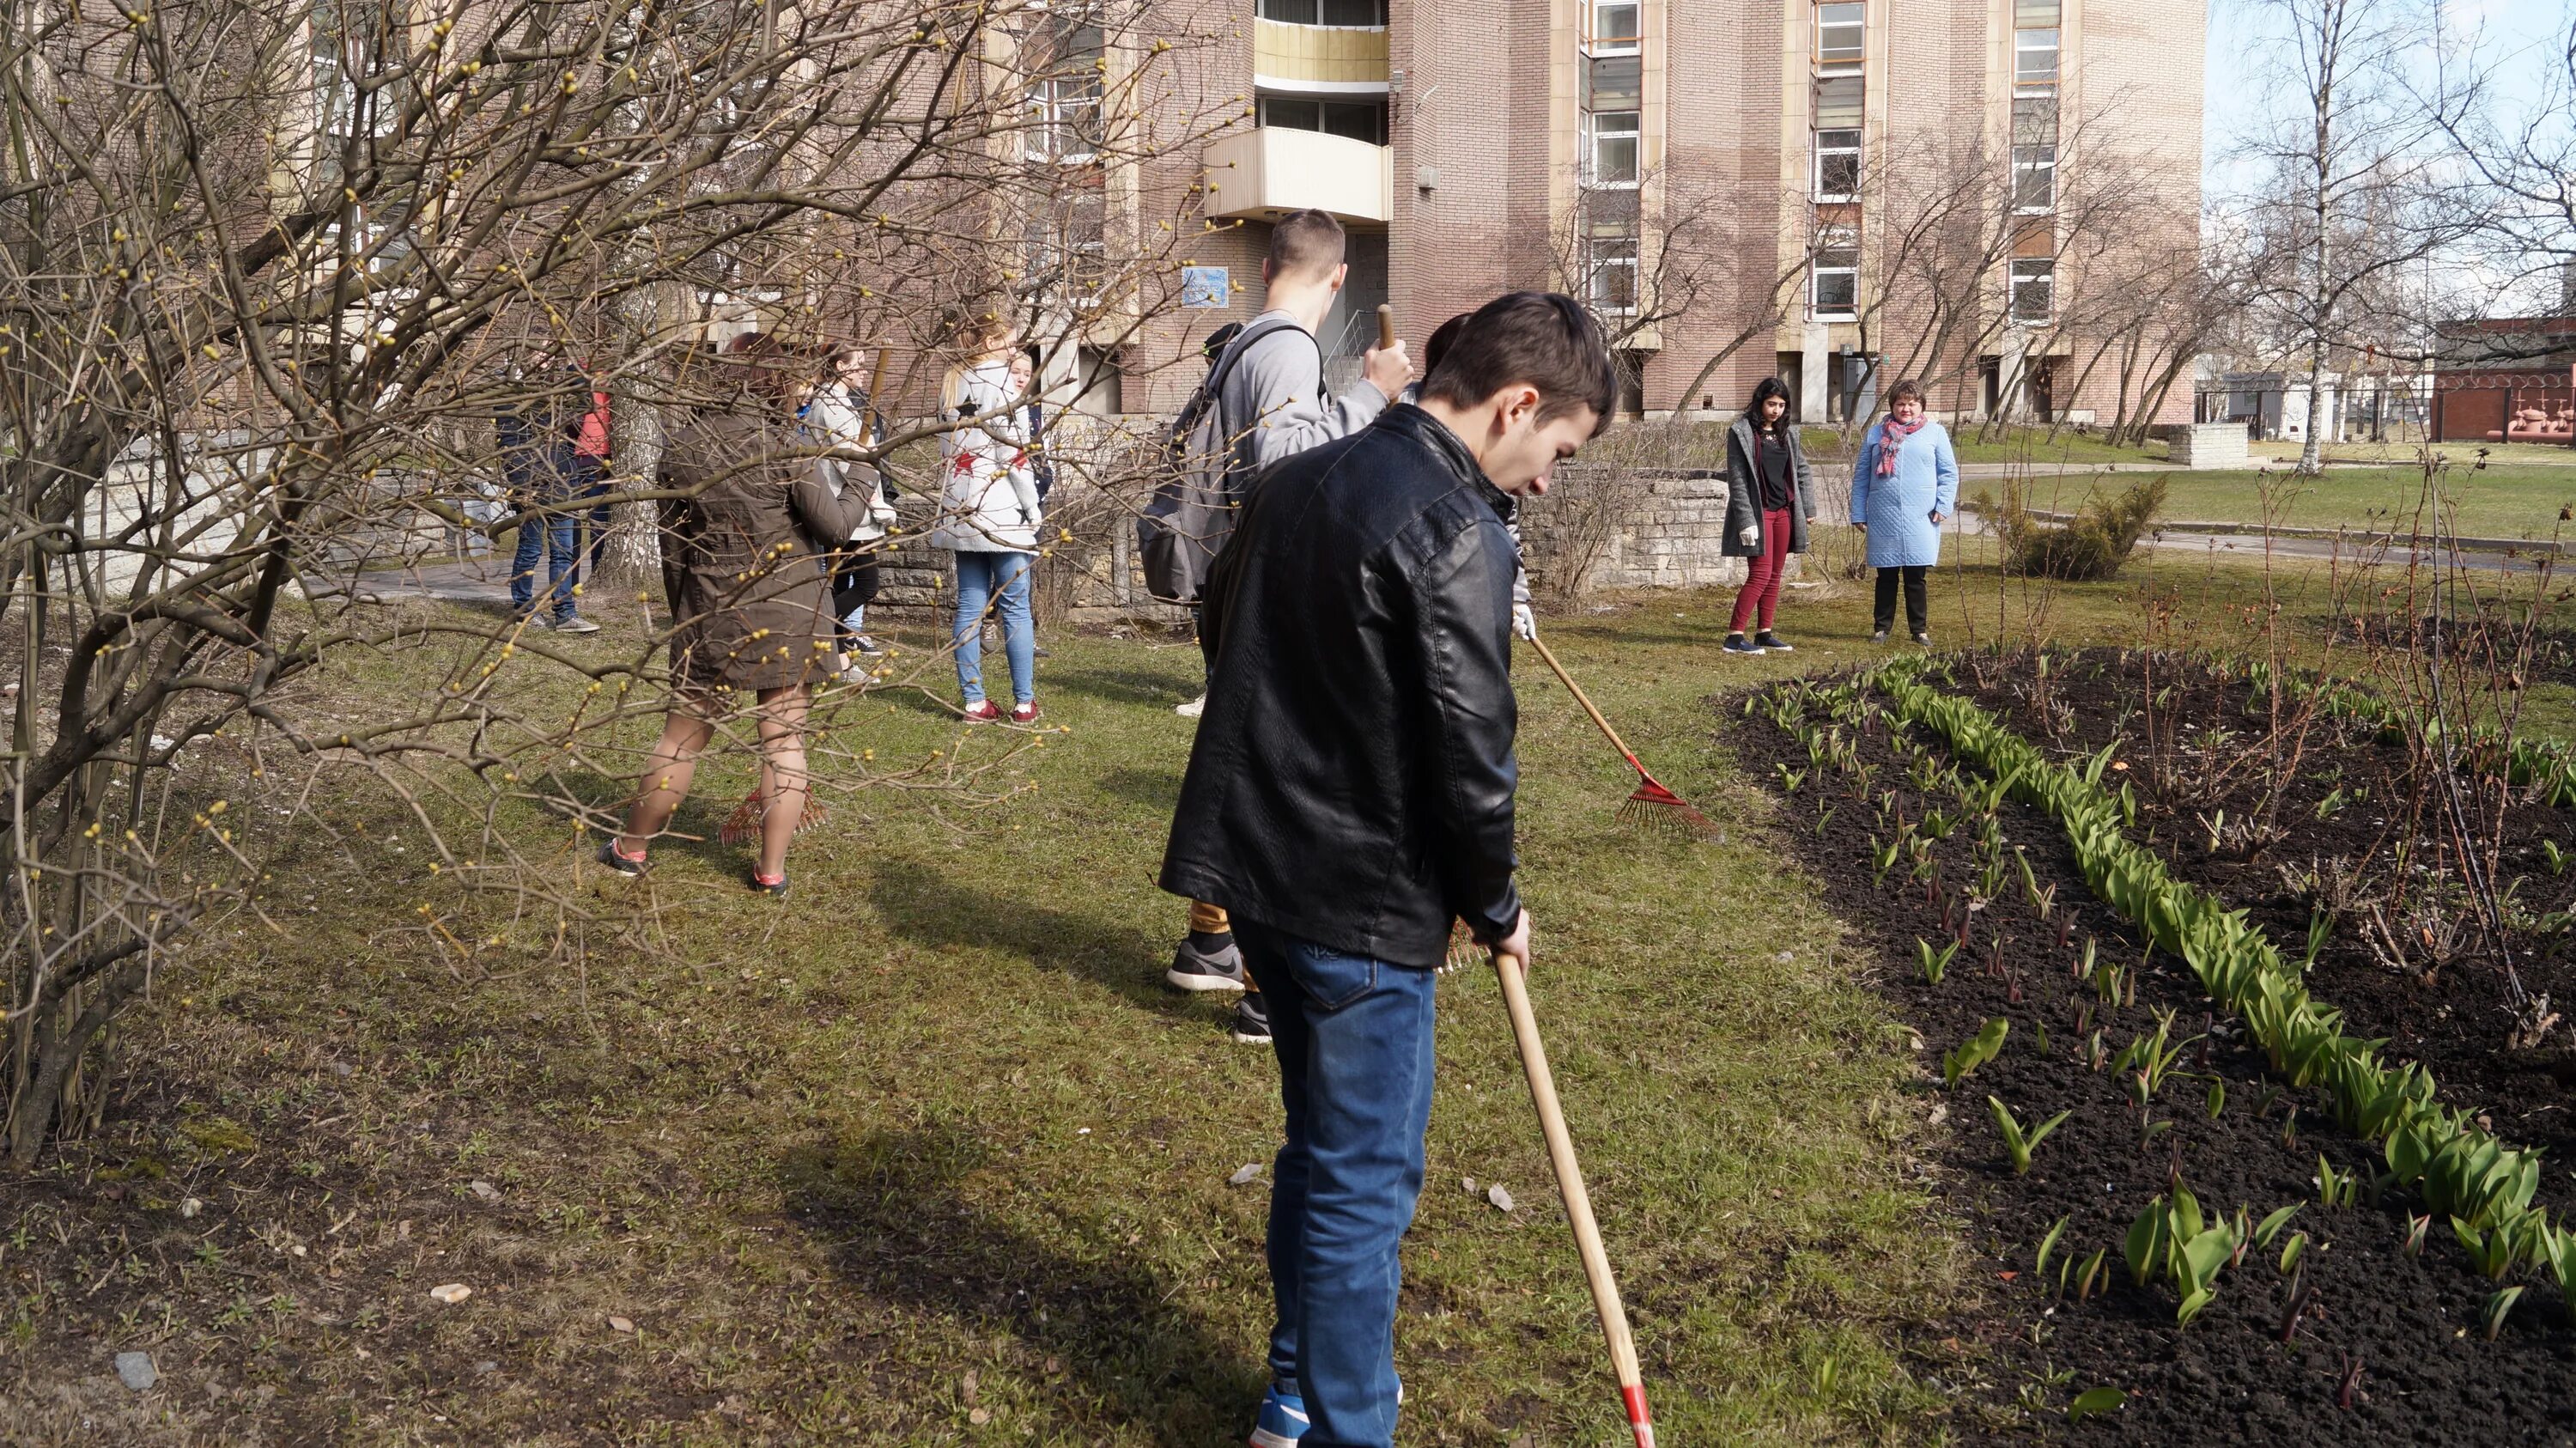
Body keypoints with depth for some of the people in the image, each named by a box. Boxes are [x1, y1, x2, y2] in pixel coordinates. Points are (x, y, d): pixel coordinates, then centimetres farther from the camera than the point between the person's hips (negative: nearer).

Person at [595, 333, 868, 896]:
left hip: (710, 615, 3)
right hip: (790, 614, -3)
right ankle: (772, 869, 9)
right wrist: (858, 494, 13)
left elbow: (672, 547, 9)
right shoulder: (786, 447, -10)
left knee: (683, 737, 13)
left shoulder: (682, 449, 4)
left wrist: (683, 613, 20)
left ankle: (631, 848, 25)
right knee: (784, 738, 5)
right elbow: (832, 526, -8)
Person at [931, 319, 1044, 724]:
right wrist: (1032, 504, -5)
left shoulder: (952, 383, 14)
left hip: (961, 508, 7)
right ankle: (1024, 703, 1)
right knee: (1015, 605, -2)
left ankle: (973, 700, 7)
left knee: (970, 604, 7)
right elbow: (1013, 450, -13)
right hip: (1001, 509, -7)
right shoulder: (1000, 382, -9)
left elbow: (946, 446, 17)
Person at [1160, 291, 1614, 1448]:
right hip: (1364, 908, -9)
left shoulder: (1295, 481, 8)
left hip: (1257, 864, 9)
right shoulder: (1458, 536, -19)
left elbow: (1220, 629, 21)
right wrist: (1496, 908, -2)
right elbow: (1470, 760, -18)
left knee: (1321, 1147, 23)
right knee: (1365, 1183, 4)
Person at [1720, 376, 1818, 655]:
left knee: (1775, 575, 9)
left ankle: (1764, 634, 16)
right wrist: (1747, 520, -18)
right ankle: (1734, 637, -9)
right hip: (1757, 513, -7)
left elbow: (1801, 470, 17)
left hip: (1784, 511, 7)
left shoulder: (1788, 432, 11)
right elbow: (1737, 480, -12)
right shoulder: (1741, 432, -8)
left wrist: (1808, 507, 12)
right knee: (1760, 575, -11)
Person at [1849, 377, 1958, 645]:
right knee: (1886, 576, 7)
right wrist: (1858, 514, 4)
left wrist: (1943, 505, -5)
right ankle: (1882, 627, 16)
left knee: (1916, 577, 3)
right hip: (1883, 520, 1)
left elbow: (1949, 473, 7)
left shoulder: (1935, 432, 7)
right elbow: (1861, 476, 10)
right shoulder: (1876, 434, 10)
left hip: (1920, 520, -1)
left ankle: (1920, 629, 12)